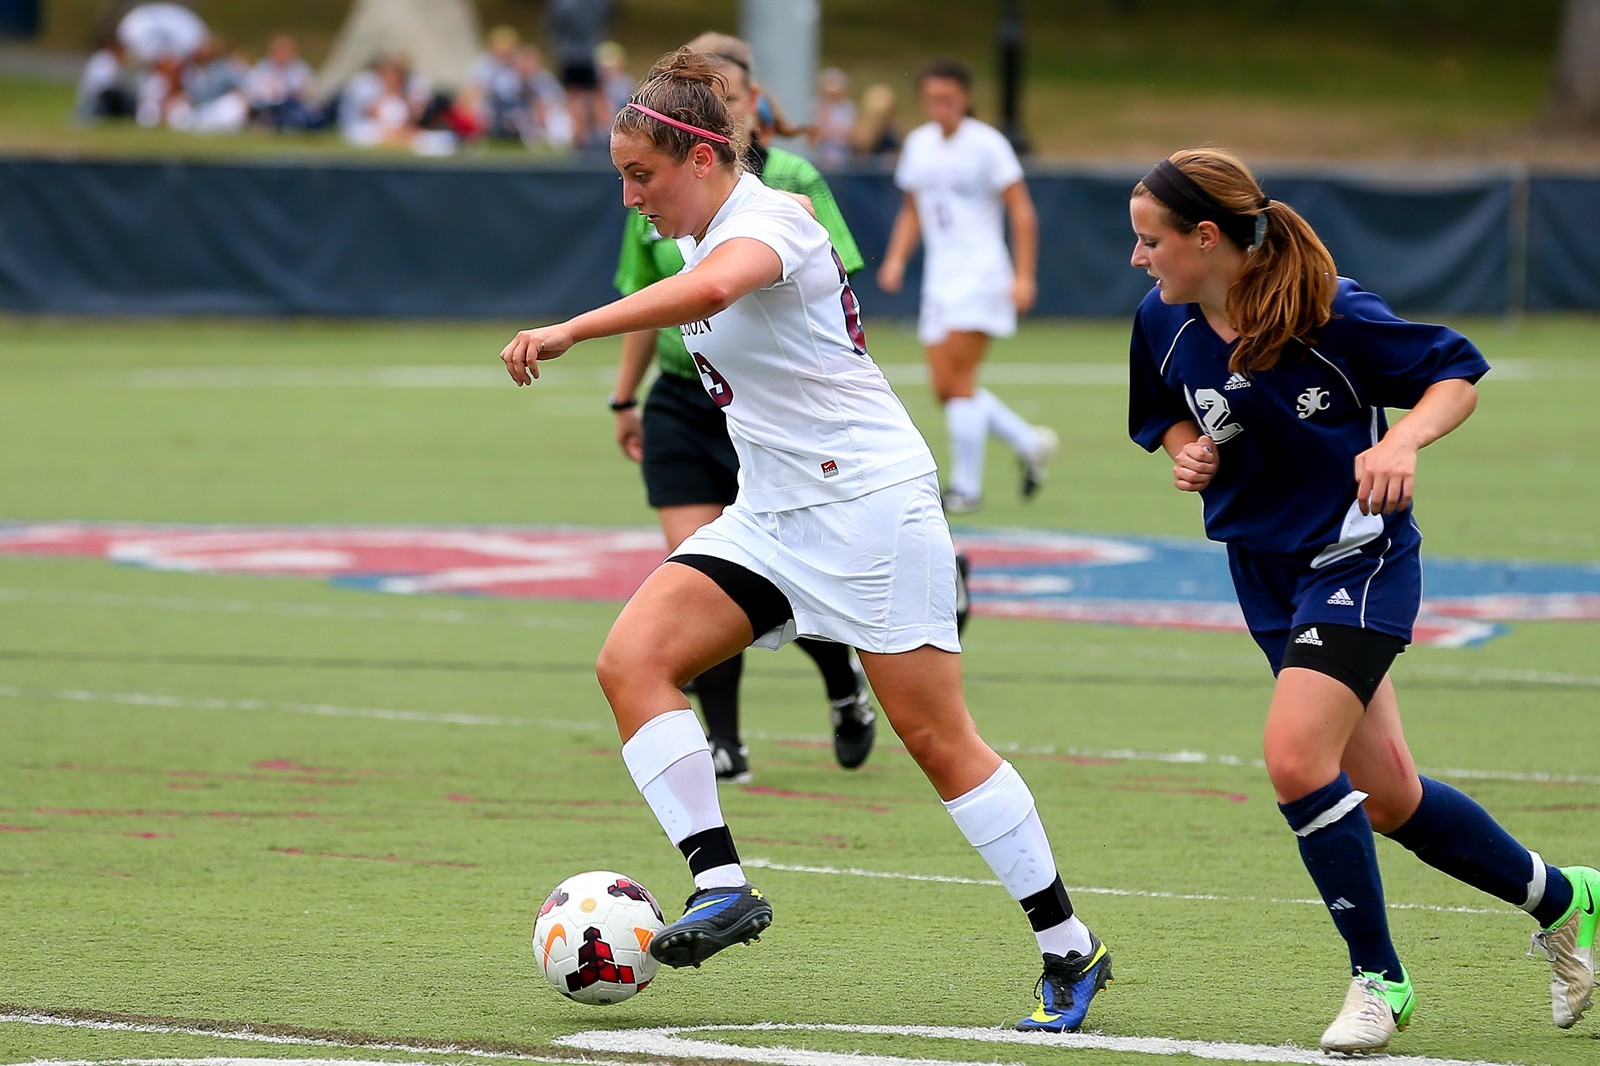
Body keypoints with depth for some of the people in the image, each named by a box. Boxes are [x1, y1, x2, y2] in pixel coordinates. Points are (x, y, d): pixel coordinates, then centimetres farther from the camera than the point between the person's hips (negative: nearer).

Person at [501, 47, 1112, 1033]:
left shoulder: (767, 220, -17)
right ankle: (723, 888, -17)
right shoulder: (708, 236, 12)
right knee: (631, 659, -12)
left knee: (938, 740, -6)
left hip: (869, 500, -9)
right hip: (772, 517, 9)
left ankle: (1071, 950, 5)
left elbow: (709, 290, -40)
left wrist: (569, 332, -47)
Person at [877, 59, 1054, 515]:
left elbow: (1021, 211, -7)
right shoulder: (918, 144, 10)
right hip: (939, 279, 7)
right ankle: (1029, 442, 21)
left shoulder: (986, 144, -8)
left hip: (982, 275, -7)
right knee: (945, 387, 3)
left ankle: (967, 485, -5)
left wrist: (1023, 276, -14)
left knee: (958, 380, -13)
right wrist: (896, 258, 5)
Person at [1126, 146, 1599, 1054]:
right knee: (1388, 799, 11)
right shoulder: (1165, 326, -5)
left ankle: (1378, 976, -4)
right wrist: (1189, 453, -8)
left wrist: (1402, 442, -30)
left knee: (1296, 758, -23)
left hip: (1359, 559, -7)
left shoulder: (1332, 315, -21)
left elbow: (1457, 376, -11)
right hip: (1266, 567, 7)